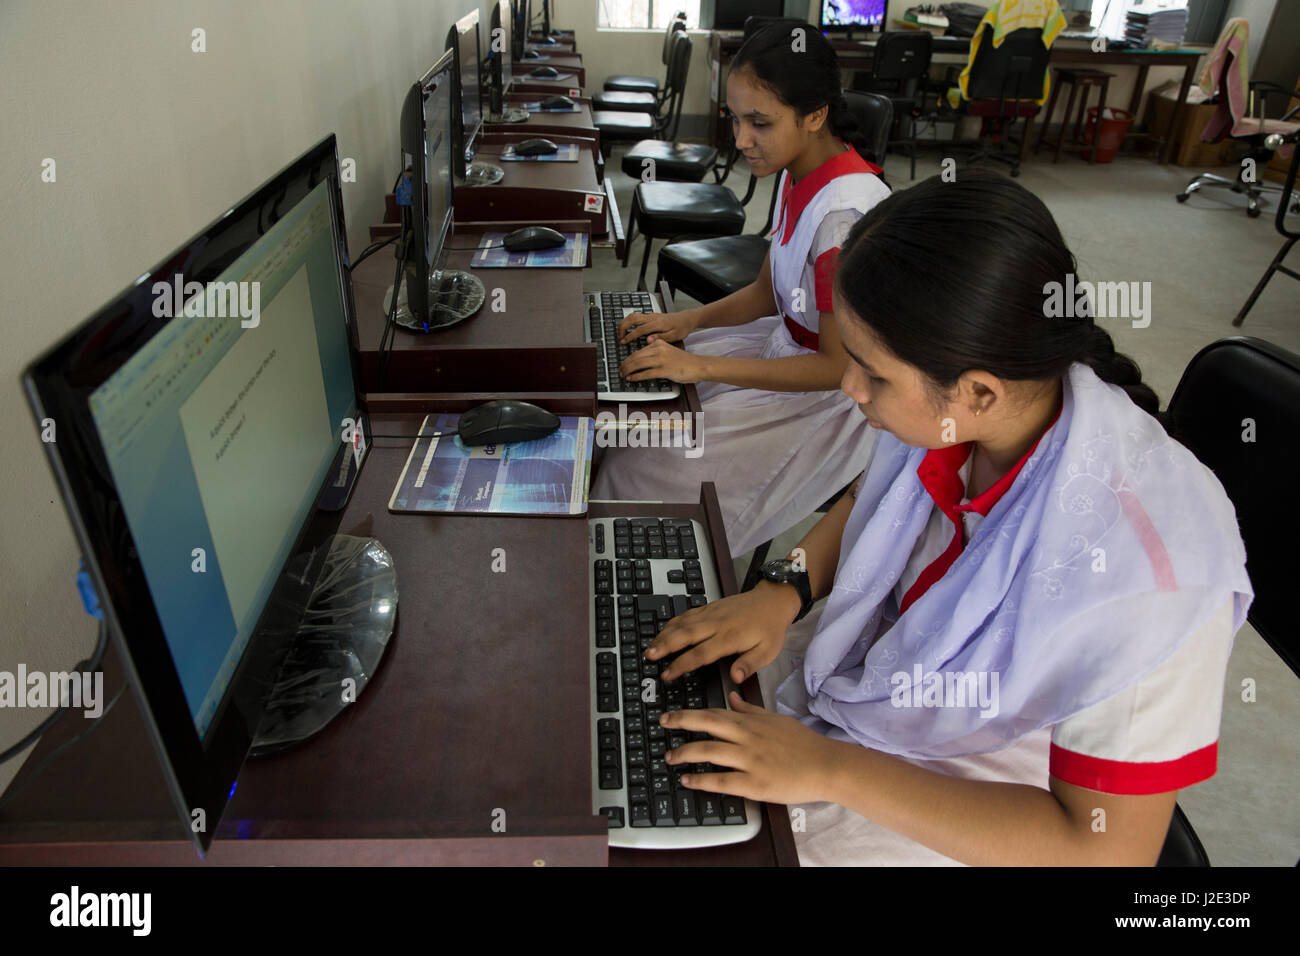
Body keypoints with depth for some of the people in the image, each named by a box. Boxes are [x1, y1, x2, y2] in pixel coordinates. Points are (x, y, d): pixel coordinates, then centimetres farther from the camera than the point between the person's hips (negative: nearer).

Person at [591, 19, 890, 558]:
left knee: (643, 471, -15)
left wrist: (702, 366, -27)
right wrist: (689, 321, -6)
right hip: (786, 346, 9)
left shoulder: (846, 214, -29)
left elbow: (840, 367, -26)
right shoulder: (798, 177, 0)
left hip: (832, 398, -9)